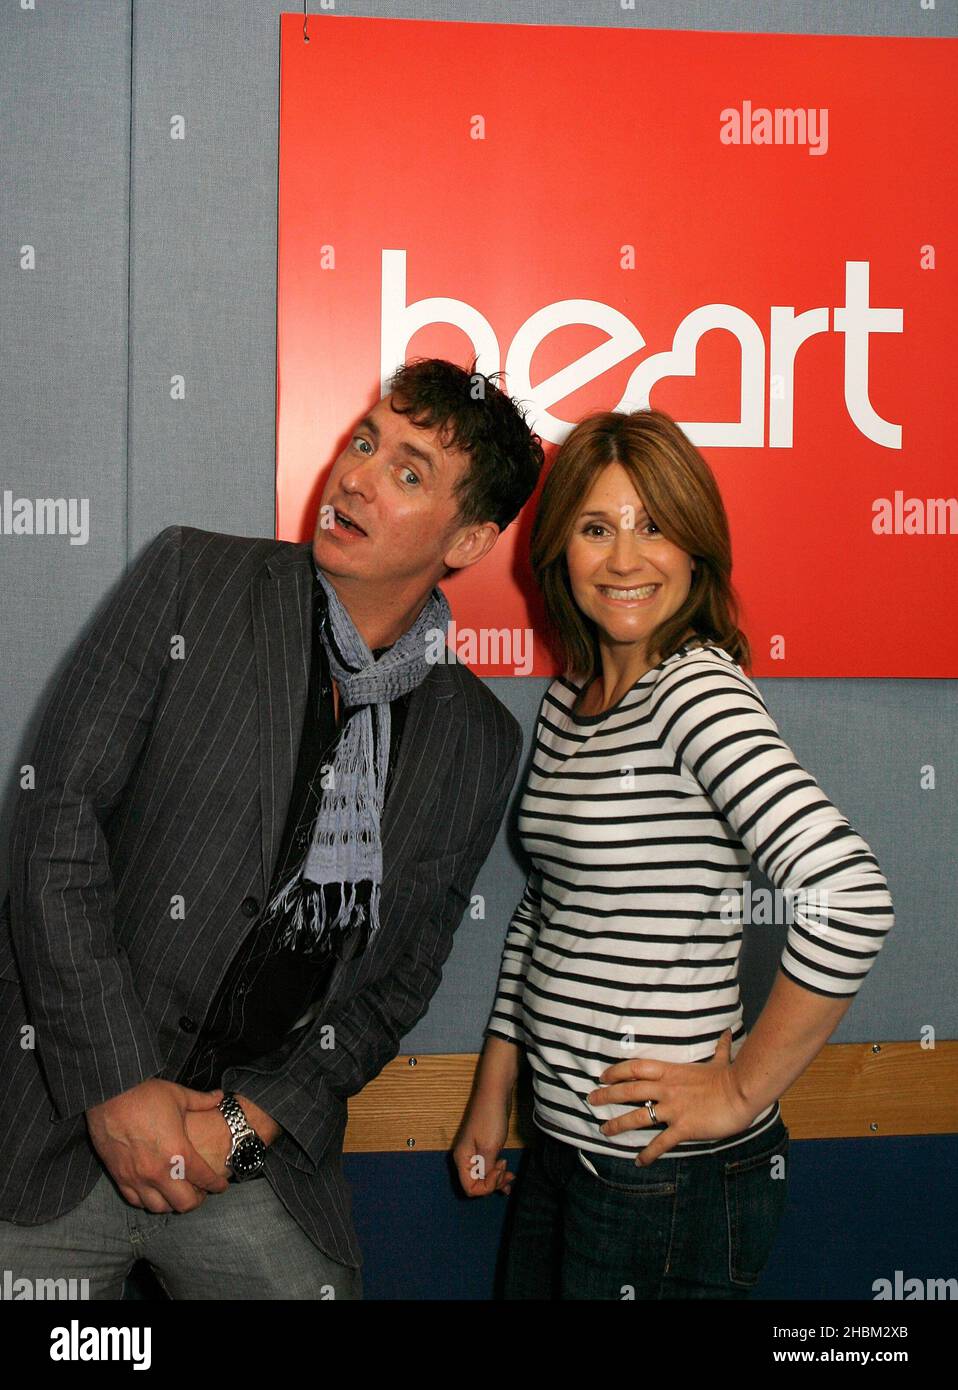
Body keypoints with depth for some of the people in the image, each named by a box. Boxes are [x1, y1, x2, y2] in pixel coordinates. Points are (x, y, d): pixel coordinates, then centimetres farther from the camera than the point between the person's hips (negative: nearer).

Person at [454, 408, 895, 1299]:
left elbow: (849, 897, -31)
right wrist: (491, 1094, 15)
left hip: (671, 1177, -7)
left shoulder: (698, 692, -18)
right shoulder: (568, 699, 7)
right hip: (562, 1148, 7)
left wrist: (744, 1090, -20)